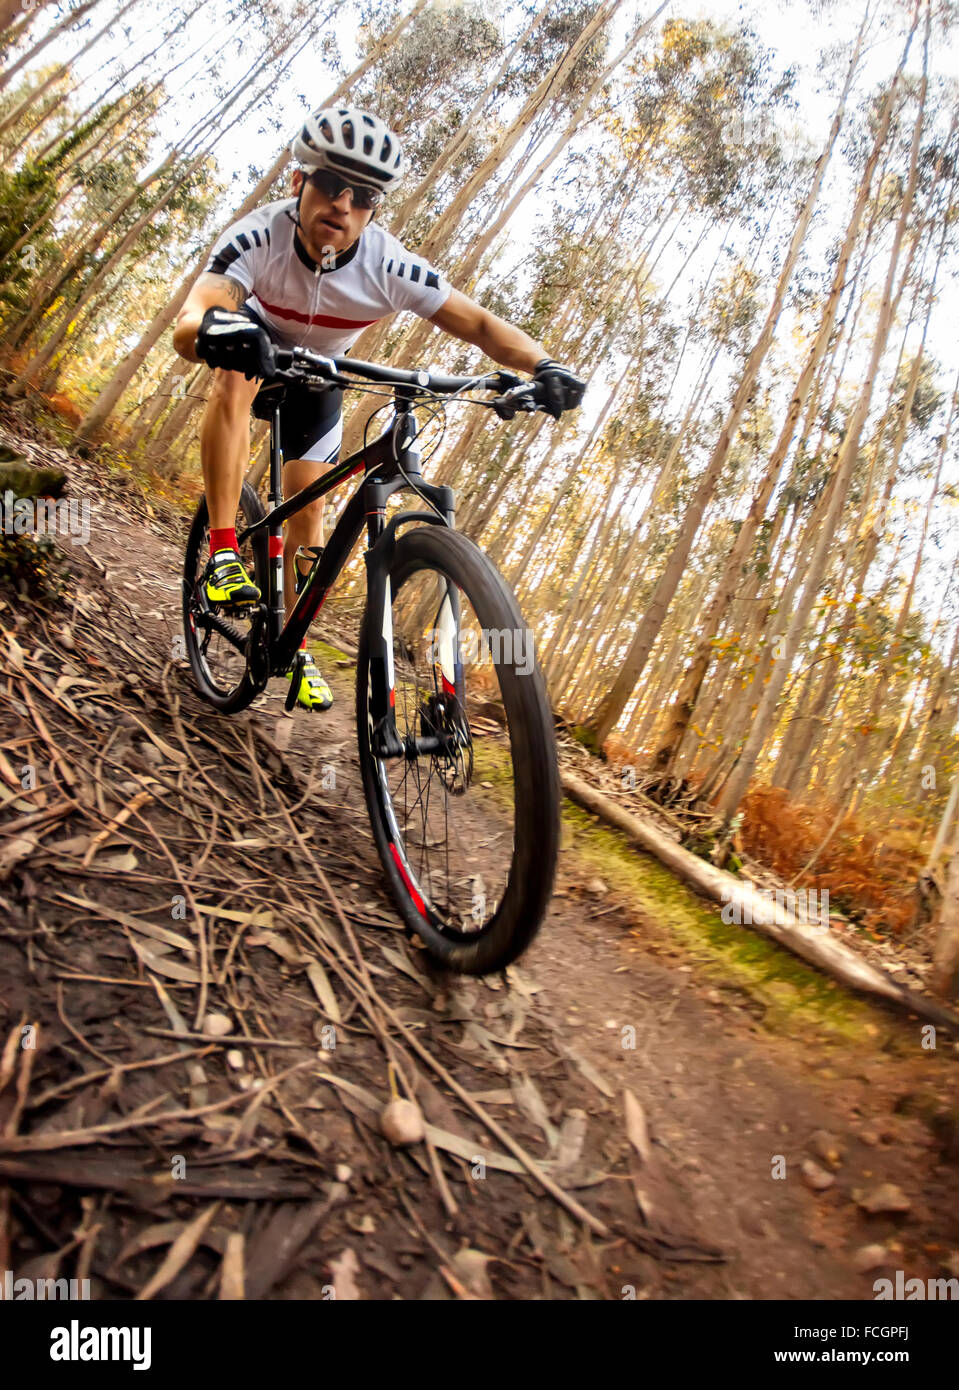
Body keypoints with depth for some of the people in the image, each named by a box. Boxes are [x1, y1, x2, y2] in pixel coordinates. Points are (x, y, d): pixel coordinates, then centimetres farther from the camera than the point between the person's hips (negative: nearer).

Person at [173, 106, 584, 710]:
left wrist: (545, 366, -47)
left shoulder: (389, 267, -31)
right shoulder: (260, 237, -36)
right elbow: (187, 325, -49)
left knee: (307, 511, -3)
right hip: (257, 345, -1)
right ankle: (224, 557, -33)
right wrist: (212, 328, -74)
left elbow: (479, 323, -29)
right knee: (234, 378, -38)